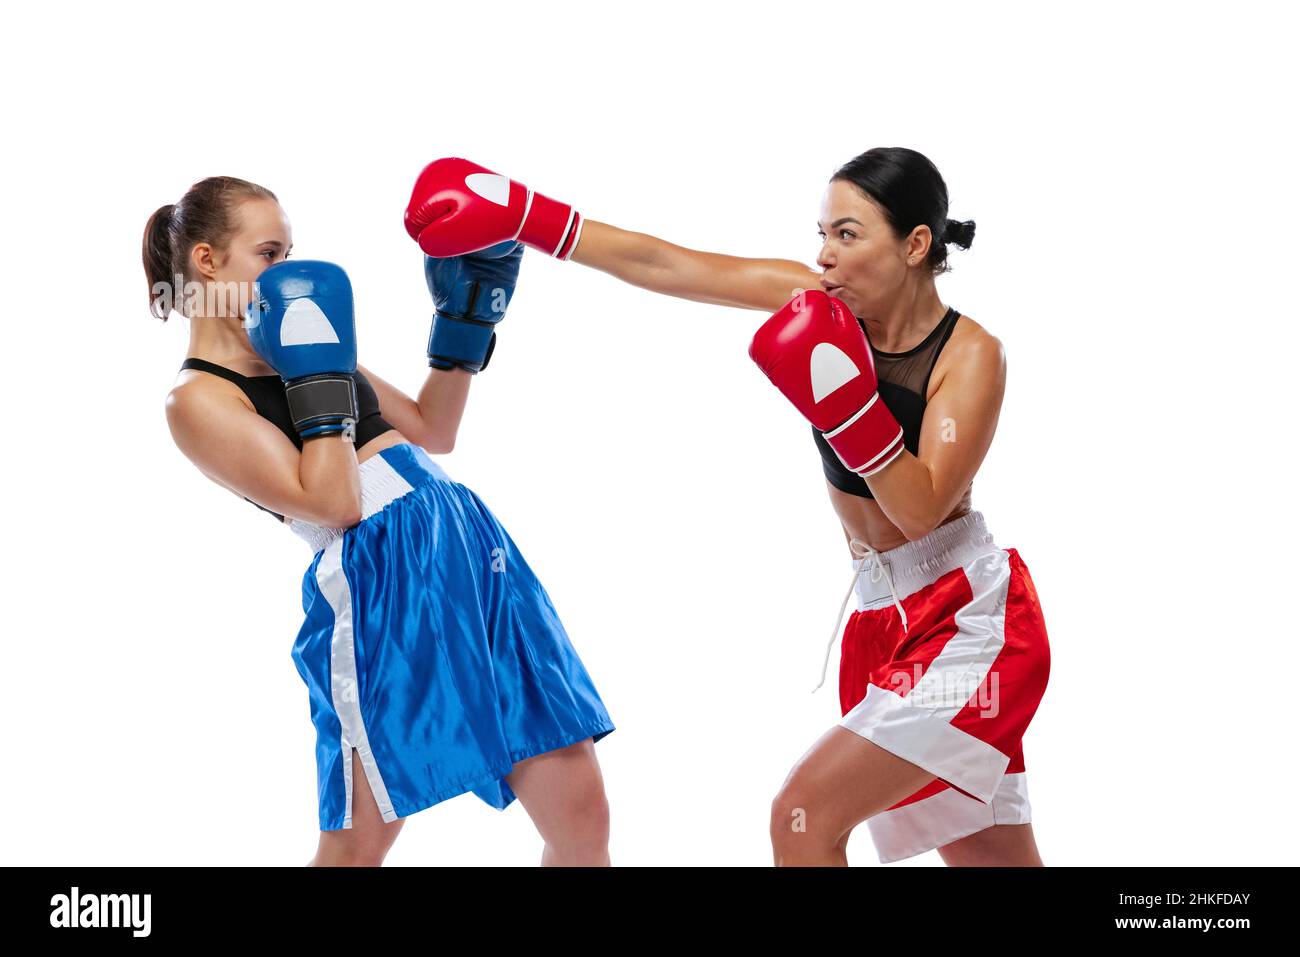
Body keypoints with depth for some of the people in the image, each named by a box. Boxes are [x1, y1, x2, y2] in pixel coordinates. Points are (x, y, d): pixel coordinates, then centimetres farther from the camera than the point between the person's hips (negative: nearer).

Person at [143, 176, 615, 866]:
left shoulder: (294, 350, 20)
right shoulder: (197, 400, -4)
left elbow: (431, 432, 26)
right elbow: (330, 504, -15)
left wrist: (464, 319, 18)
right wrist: (320, 375, -11)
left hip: (477, 555, 8)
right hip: (383, 589, -7)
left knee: (583, 823, 3)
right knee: (357, 845, 1)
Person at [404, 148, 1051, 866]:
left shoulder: (972, 354, -15)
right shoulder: (819, 304, -3)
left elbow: (922, 508, -23)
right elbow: (659, 265, -6)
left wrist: (845, 399, -32)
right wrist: (519, 214, -10)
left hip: (968, 624, -6)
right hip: (881, 619, 6)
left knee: (805, 815, -17)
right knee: (988, 857, 11)